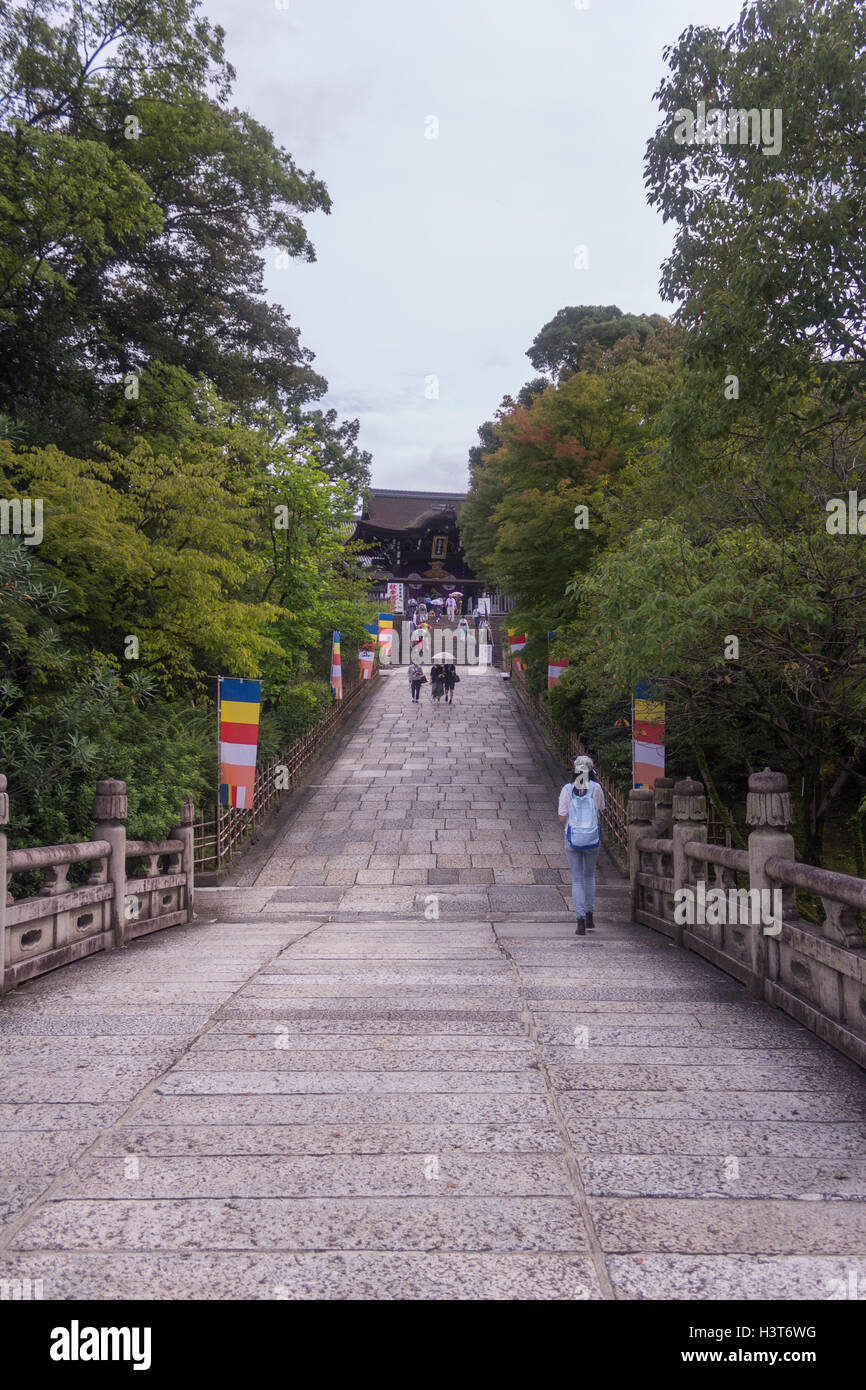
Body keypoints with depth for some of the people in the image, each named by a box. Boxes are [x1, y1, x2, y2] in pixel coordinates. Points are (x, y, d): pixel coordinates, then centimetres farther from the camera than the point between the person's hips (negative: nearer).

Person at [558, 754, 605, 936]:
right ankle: (589, 917, 20)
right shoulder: (596, 788, -4)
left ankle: (580, 922, -5)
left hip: (573, 839, -1)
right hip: (592, 839, 1)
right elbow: (601, 810, 10)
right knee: (590, 876, 20)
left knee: (577, 880, 5)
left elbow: (562, 817, -5)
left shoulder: (567, 789, -6)